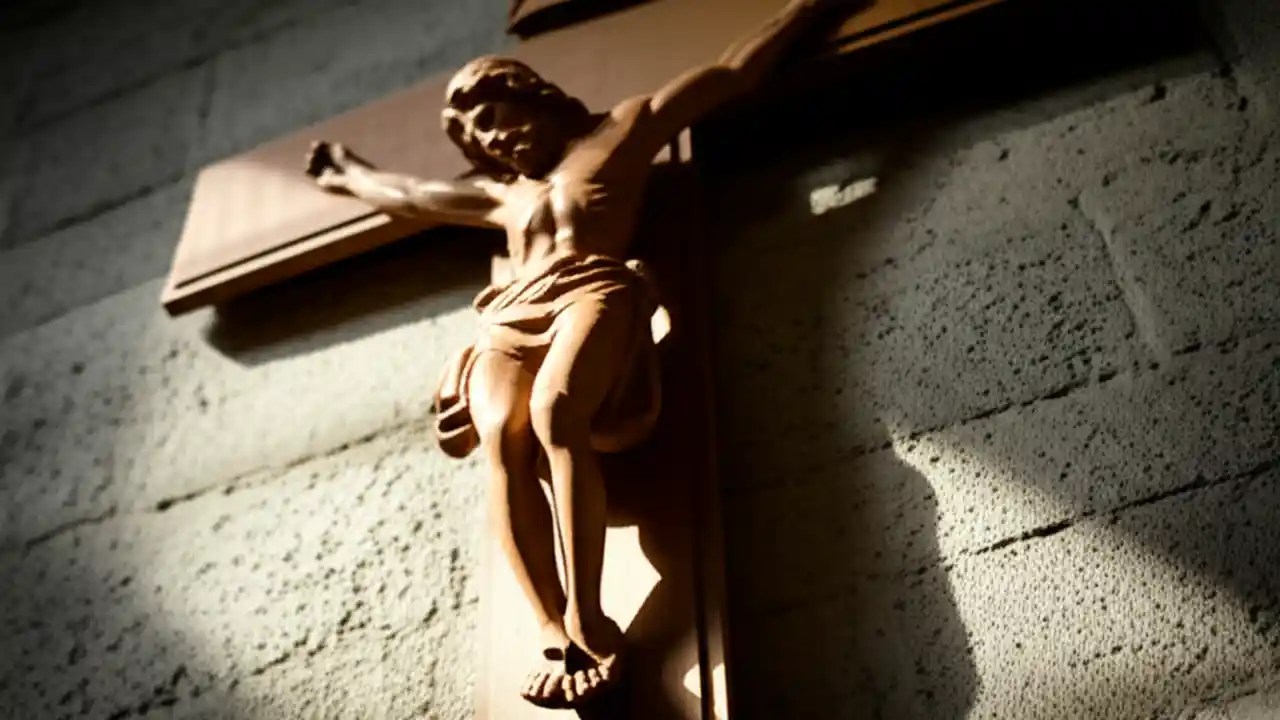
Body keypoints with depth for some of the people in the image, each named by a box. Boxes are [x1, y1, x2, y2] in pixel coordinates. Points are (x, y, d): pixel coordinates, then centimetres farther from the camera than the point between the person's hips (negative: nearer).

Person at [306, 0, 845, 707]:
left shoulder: (619, 133, 26)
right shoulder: (503, 193, 40)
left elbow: (730, 72, 26)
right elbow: (408, 194, 54)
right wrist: (348, 175, 67)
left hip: (593, 292, -4)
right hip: (511, 321, 4)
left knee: (554, 414, -37)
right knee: (501, 440, -31)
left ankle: (587, 623, -43)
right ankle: (553, 634, -44)